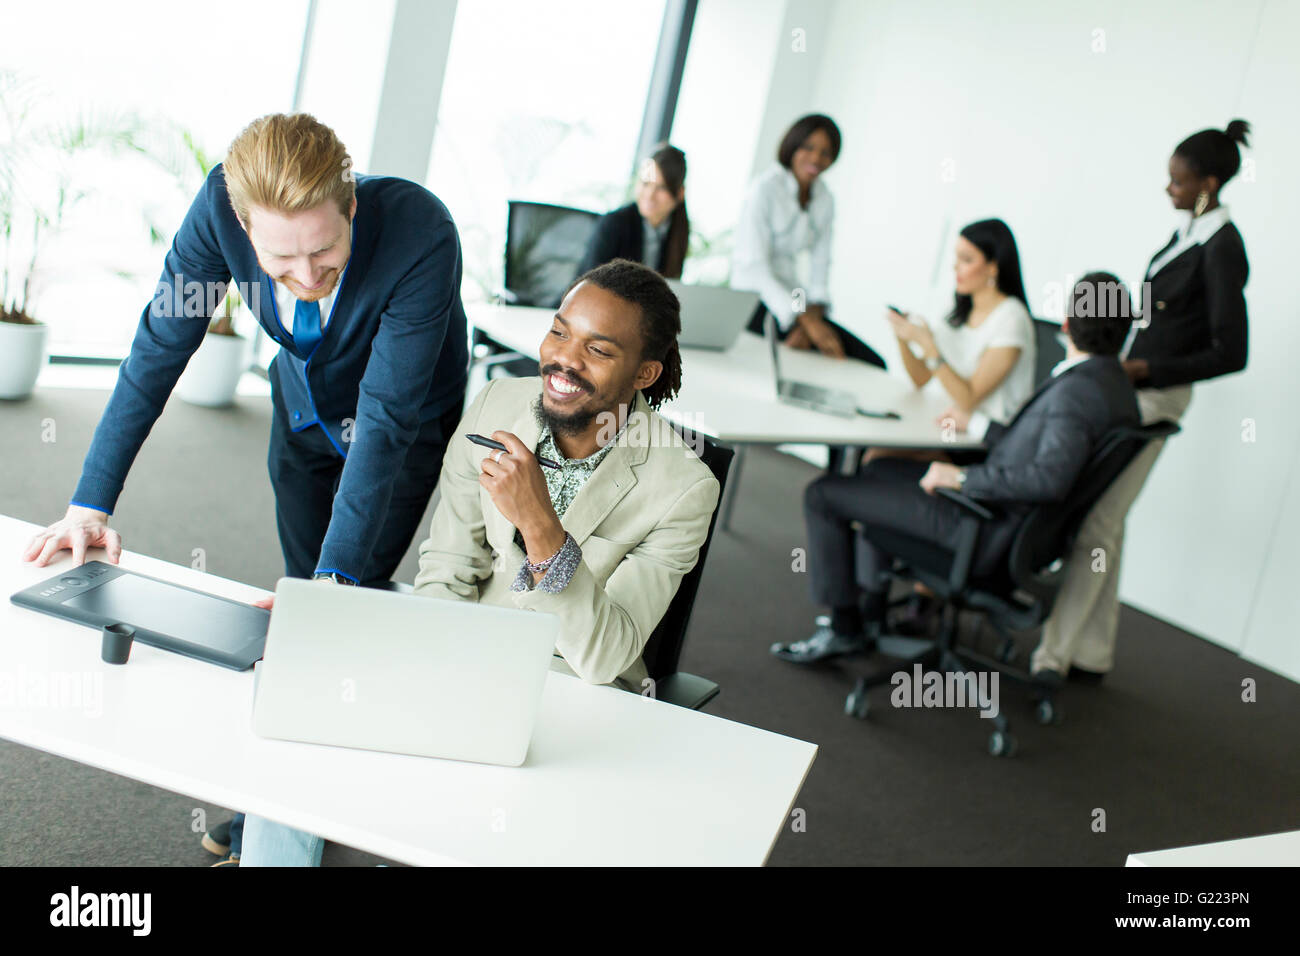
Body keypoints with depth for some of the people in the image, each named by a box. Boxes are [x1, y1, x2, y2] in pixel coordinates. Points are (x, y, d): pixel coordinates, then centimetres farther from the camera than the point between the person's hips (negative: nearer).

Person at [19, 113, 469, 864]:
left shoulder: (421, 233, -39)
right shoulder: (222, 204, -29)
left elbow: (387, 420, -38)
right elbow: (160, 348, -19)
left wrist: (336, 580, -42)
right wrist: (92, 503, -20)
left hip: (409, 424, -3)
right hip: (304, 412, 4)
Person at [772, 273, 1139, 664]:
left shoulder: (1078, 388, -25)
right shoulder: (1112, 380, 5)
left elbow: (1050, 477, -36)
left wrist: (963, 477, -27)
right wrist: (977, 424, 22)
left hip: (989, 531, -11)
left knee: (823, 494, -4)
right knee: (881, 468, 31)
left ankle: (844, 628, 13)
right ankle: (870, 613, 33)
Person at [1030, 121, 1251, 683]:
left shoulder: (1222, 248, -17)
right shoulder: (1190, 230, 9)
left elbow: (1230, 354, -18)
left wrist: (1145, 371, -20)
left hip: (1154, 399, -9)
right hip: (1129, 389, 9)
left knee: (1097, 525, -8)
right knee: (1104, 523, 11)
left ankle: (1053, 657, -2)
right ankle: (1091, 654, 20)